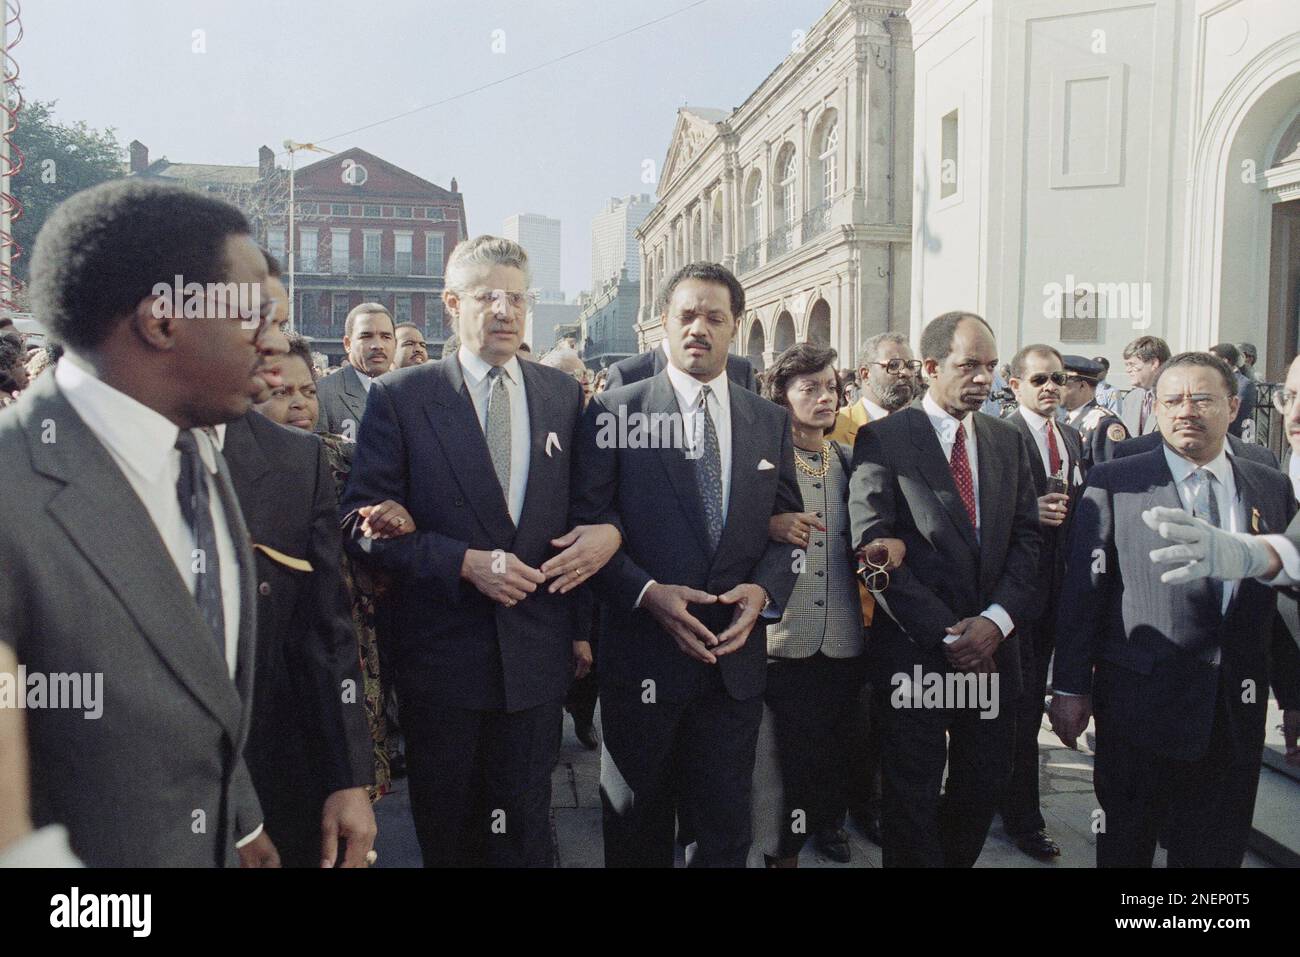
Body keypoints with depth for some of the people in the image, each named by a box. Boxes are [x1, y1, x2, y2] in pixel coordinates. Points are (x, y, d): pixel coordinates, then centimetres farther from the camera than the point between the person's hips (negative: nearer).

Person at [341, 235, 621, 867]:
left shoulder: (565, 395, 5)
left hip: (537, 654, 2)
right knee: (446, 834, 18)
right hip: (439, 654, -1)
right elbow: (365, 524, -8)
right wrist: (466, 562, -18)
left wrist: (610, 531, -9)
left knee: (526, 832, 15)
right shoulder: (400, 397, -4)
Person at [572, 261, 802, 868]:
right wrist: (646, 591, -20)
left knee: (726, 830, 16)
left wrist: (765, 589, -10)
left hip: (736, 654, 3)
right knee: (637, 830, 17)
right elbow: (588, 523, -7)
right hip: (642, 654, -2)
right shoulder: (614, 412, -3)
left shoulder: (771, 421, 8)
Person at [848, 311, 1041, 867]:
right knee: (912, 797, 5)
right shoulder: (883, 440, -6)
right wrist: (946, 632, -14)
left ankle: (955, 859, 36)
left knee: (985, 784, 14)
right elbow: (874, 548, -12)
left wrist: (996, 620, -9)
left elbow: (1027, 538, 6)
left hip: (993, 644, 5)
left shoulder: (1007, 441, 11)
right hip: (915, 649, -5)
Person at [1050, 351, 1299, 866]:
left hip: (1238, 709, 3)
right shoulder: (1114, 482, -4)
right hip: (1139, 702, -3)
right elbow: (1083, 588, -6)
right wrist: (1070, 687, -7)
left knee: (1216, 851, 15)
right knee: (1124, 846, 12)